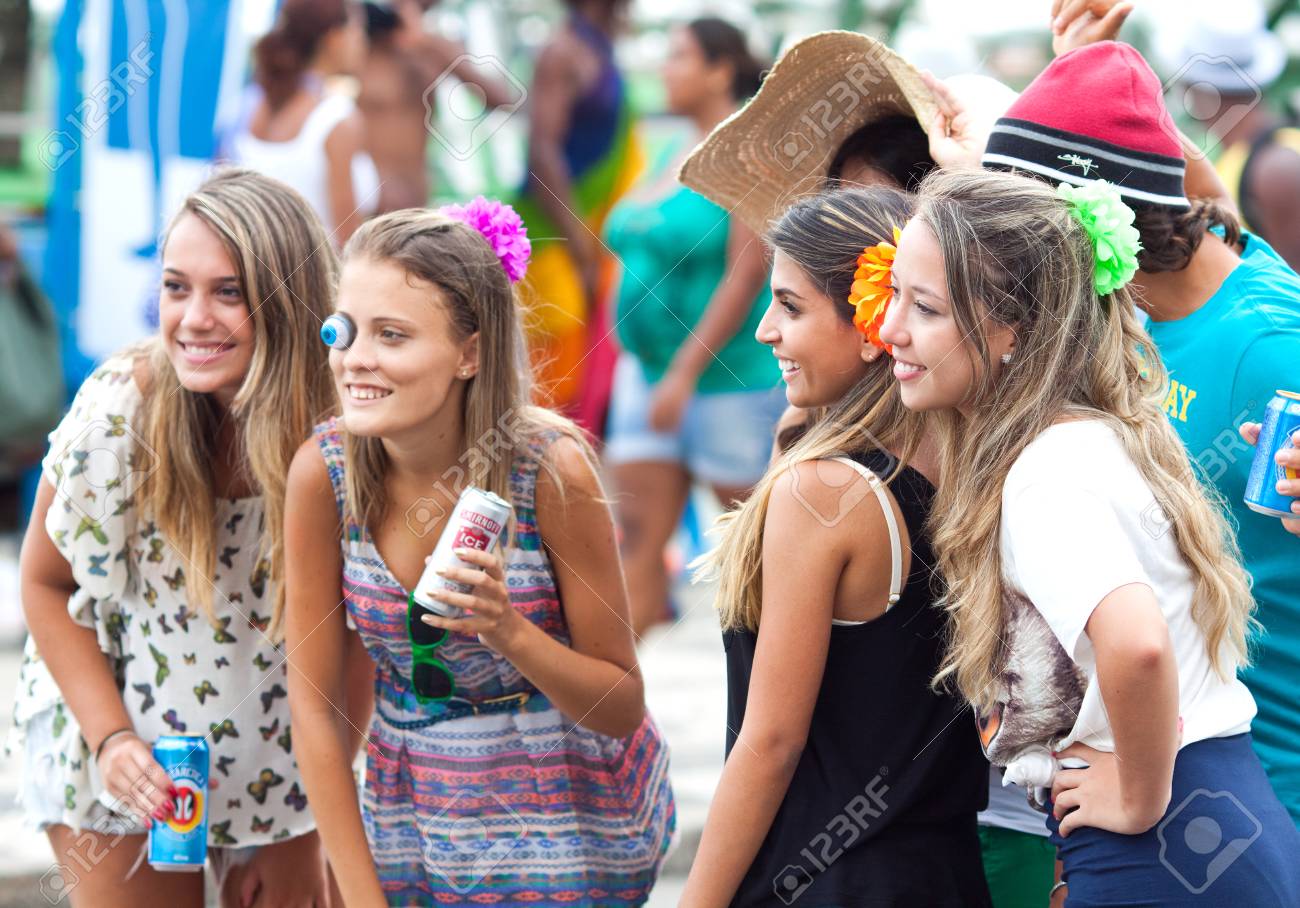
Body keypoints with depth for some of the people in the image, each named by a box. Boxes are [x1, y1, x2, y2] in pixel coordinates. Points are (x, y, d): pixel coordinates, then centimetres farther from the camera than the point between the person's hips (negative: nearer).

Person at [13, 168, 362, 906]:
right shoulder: (119, 409, -21)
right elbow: (46, 583, -7)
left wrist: (313, 834, -6)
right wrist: (112, 740, -16)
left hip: (282, 759, 1)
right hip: (126, 756, -1)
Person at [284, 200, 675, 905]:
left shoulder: (551, 469, -22)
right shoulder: (323, 471, -15)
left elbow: (621, 708, -14)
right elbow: (313, 699, -7)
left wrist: (509, 631, -31)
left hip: (571, 823, -3)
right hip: (414, 812, 3)